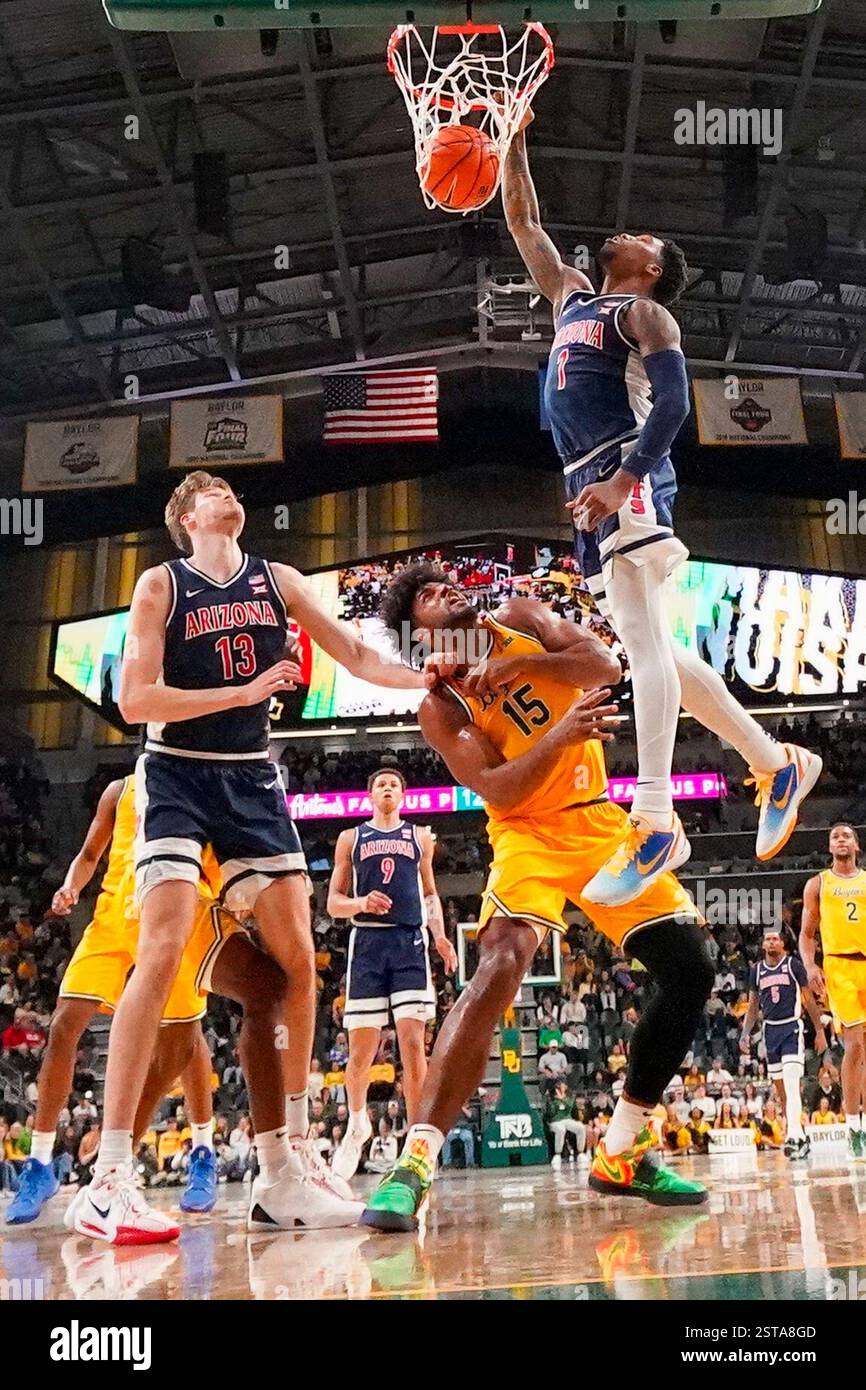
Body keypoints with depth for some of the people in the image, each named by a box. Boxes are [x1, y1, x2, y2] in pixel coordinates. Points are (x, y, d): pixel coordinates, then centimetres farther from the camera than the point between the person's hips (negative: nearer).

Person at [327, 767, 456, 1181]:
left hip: (410, 944, 0)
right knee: (361, 1050, 1)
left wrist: (439, 935, 1)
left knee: (412, 1042, -10)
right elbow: (334, 902, 11)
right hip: (367, 944, 0)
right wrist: (362, 903, -11)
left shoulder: (420, 836, 16)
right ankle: (356, 1124, 26)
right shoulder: (350, 838, 13)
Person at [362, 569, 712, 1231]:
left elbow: (604, 663, -9)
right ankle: (416, 1163, -30)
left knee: (692, 971, 0)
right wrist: (560, 734, -30)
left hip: (600, 822, 5)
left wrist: (518, 664, -20)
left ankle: (623, 1153, 14)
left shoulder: (521, 619, 6)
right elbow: (495, 789, -18)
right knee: (500, 965, -31)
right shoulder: (440, 703, -6)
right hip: (529, 834, -5)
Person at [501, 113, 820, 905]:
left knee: (644, 639, -19)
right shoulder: (572, 296, 28)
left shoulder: (646, 314, 3)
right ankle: (776, 765, 15)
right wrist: (515, 145, 30)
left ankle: (654, 825, -26)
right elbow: (524, 225, 35)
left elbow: (673, 405, -11)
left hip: (630, 475, -9)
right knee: (651, 646, 7)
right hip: (593, 486, 9)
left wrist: (623, 480, -22)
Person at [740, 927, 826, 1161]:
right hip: (770, 1030, 5)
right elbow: (753, 1006, 16)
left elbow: (809, 999, 2)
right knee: (781, 1090, 7)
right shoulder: (756, 970, 10)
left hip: (792, 1028, -5)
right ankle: (801, 1137, 18)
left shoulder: (794, 965, -1)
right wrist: (745, 1034, 5)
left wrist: (820, 1031, 0)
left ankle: (794, 1135, -27)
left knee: (791, 1083, -20)